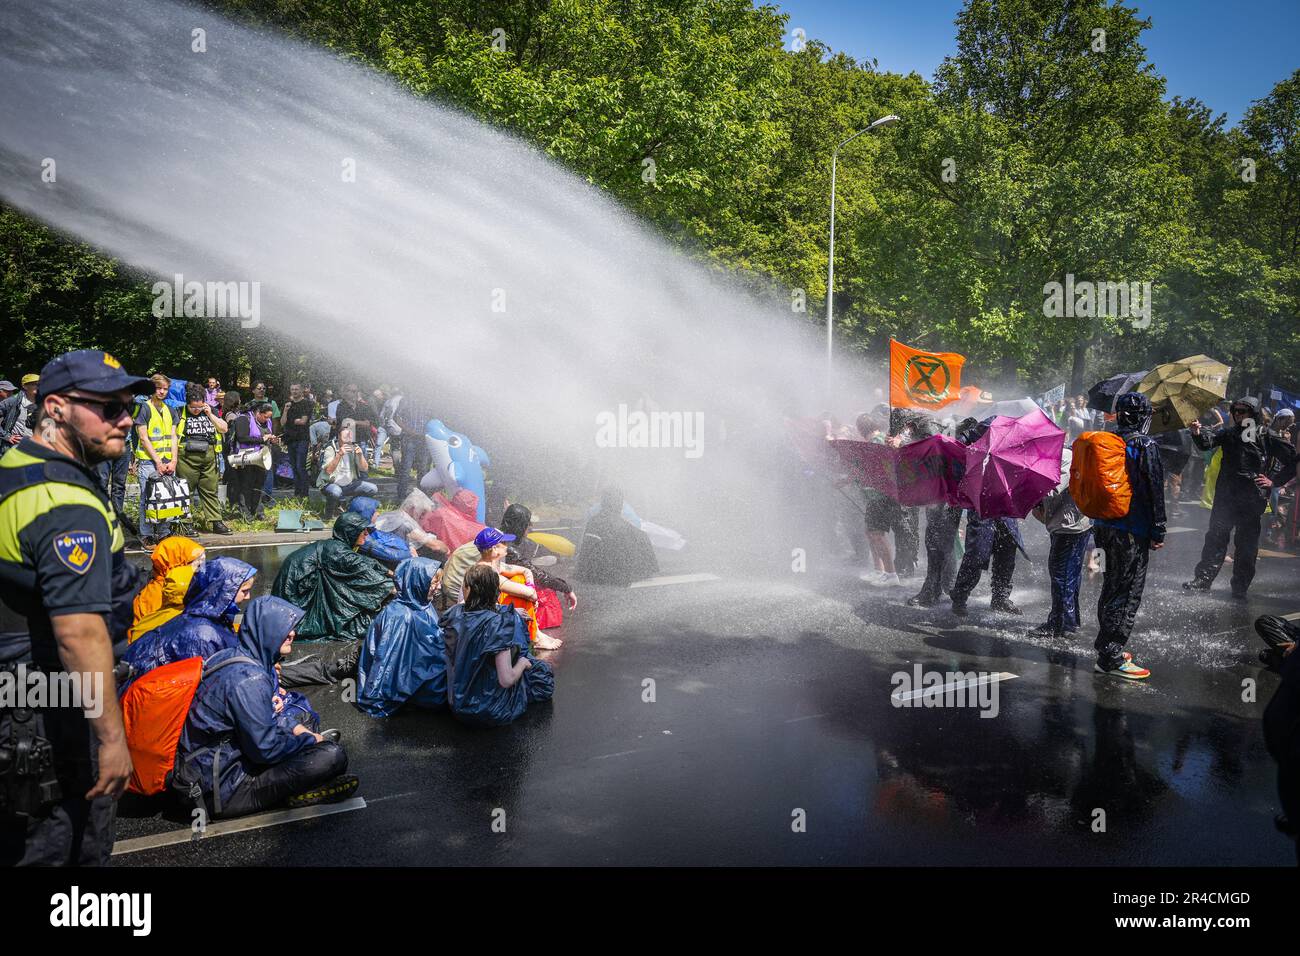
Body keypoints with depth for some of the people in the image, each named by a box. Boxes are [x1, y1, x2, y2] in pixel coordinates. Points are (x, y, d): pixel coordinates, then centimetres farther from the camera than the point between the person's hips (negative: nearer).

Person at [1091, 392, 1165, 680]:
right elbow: (1154, 491, -14)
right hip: (1132, 531, -8)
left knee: (1112, 585, 19)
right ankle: (1111, 657, -1)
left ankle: (1107, 645, 29)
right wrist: (1158, 531, -8)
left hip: (1104, 525, 8)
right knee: (1128, 592, -2)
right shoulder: (1146, 446, -13)